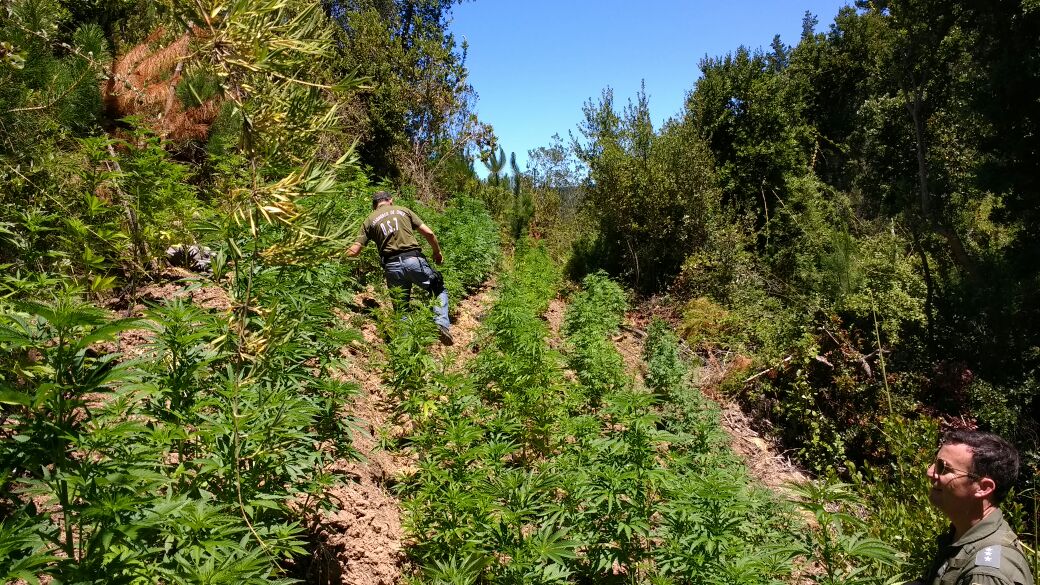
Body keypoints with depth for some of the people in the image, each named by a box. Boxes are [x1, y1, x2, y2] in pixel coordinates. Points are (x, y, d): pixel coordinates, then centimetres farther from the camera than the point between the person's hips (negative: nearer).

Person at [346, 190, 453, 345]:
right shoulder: (403, 210, 16)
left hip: (392, 266, 1)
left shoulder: (369, 220, 15)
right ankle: (442, 324, -4)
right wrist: (437, 252, 25)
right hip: (413, 259, -1)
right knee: (439, 289, 16)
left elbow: (354, 250, 7)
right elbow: (429, 233, 10)